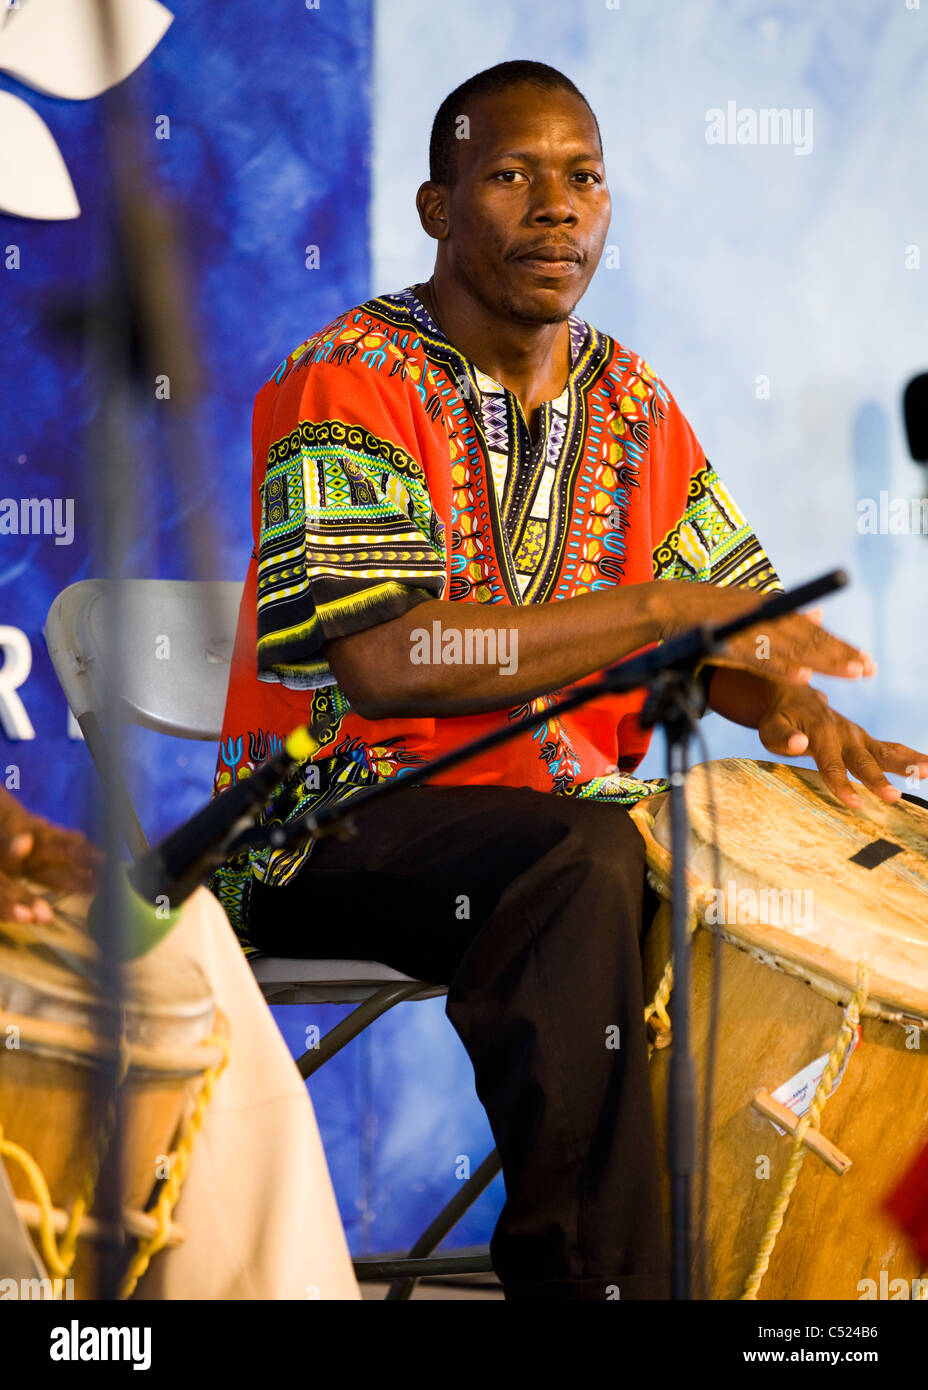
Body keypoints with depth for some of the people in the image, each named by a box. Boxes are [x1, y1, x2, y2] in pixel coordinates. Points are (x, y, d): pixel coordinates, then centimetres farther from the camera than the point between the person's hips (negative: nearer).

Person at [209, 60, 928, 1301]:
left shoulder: (625, 398, 10)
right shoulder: (352, 384, -12)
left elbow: (723, 619, 15)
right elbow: (385, 661, -25)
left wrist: (786, 698, -11)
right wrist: (665, 609, -25)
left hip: (564, 799, 7)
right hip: (335, 825, -6)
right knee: (583, 862, -35)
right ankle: (593, 1277, -27)